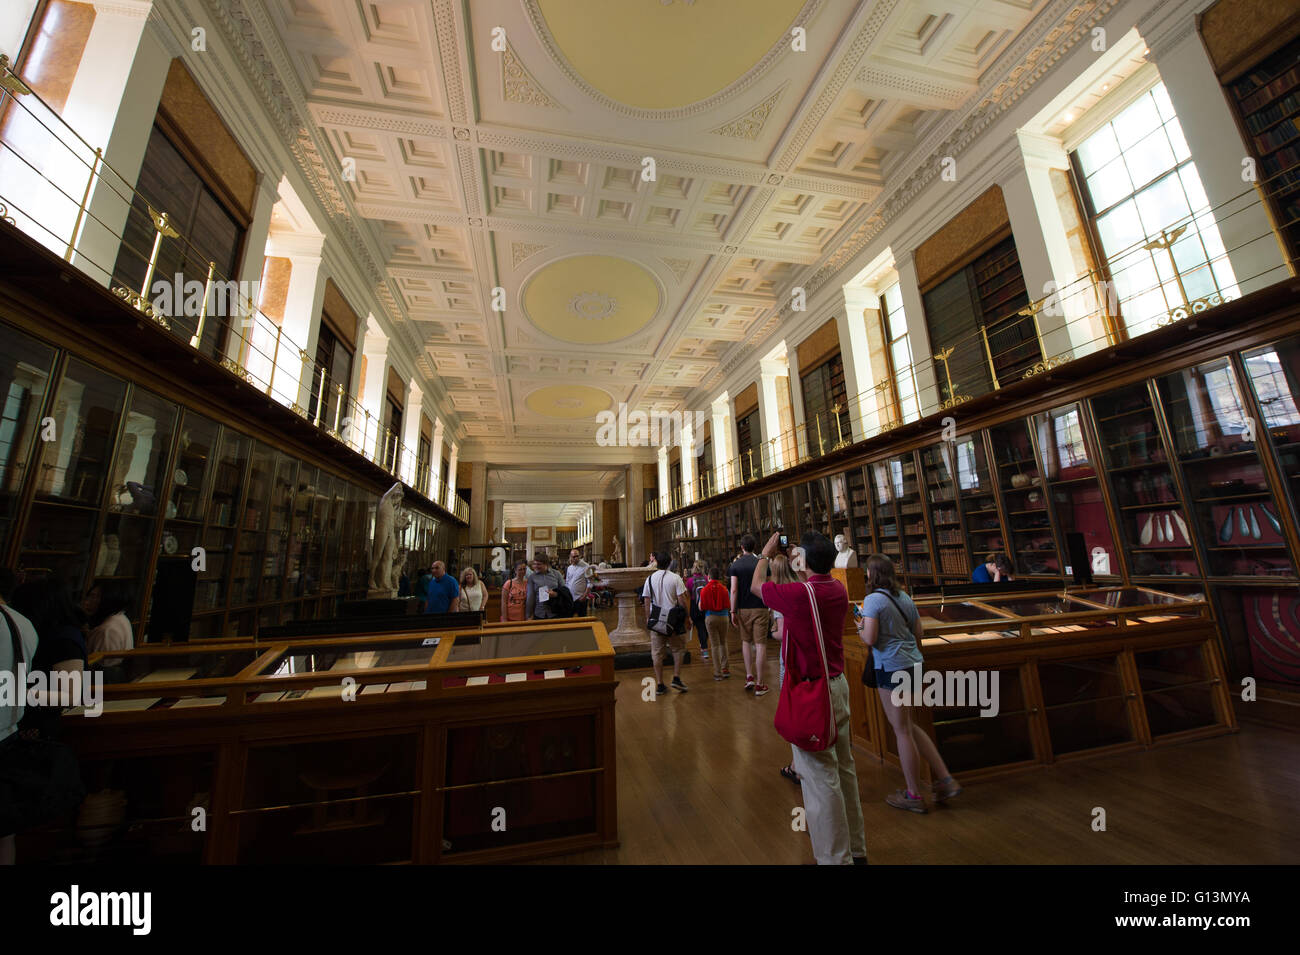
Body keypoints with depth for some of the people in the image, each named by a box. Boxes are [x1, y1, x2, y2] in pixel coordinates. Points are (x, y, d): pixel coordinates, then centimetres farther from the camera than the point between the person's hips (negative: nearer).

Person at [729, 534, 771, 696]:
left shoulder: (735, 565, -2)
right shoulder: (761, 563, -2)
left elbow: (734, 590, -7)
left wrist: (733, 611, -2)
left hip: (743, 609, 1)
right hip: (760, 609, -1)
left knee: (746, 641, 18)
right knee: (760, 643, 2)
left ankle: (749, 676, 15)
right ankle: (759, 684, 5)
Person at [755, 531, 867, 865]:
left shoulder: (798, 594, -23)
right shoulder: (839, 590, -3)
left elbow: (756, 585, -4)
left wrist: (766, 553, 12)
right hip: (838, 685, 8)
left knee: (820, 776, 4)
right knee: (845, 767, 20)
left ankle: (835, 857, 16)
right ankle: (856, 848, 36)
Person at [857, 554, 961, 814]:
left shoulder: (873, 600, -16)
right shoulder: (905, 597, 7)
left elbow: (870, 639, -20)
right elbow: (917, 635, 14)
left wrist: (860, 627, 0)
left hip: (891, 667, -8)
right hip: (912, 663, 8)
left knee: (902, 731, 5)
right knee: (909, 726, 22)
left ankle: (914, 795, 19)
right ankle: (945, 779, 23)